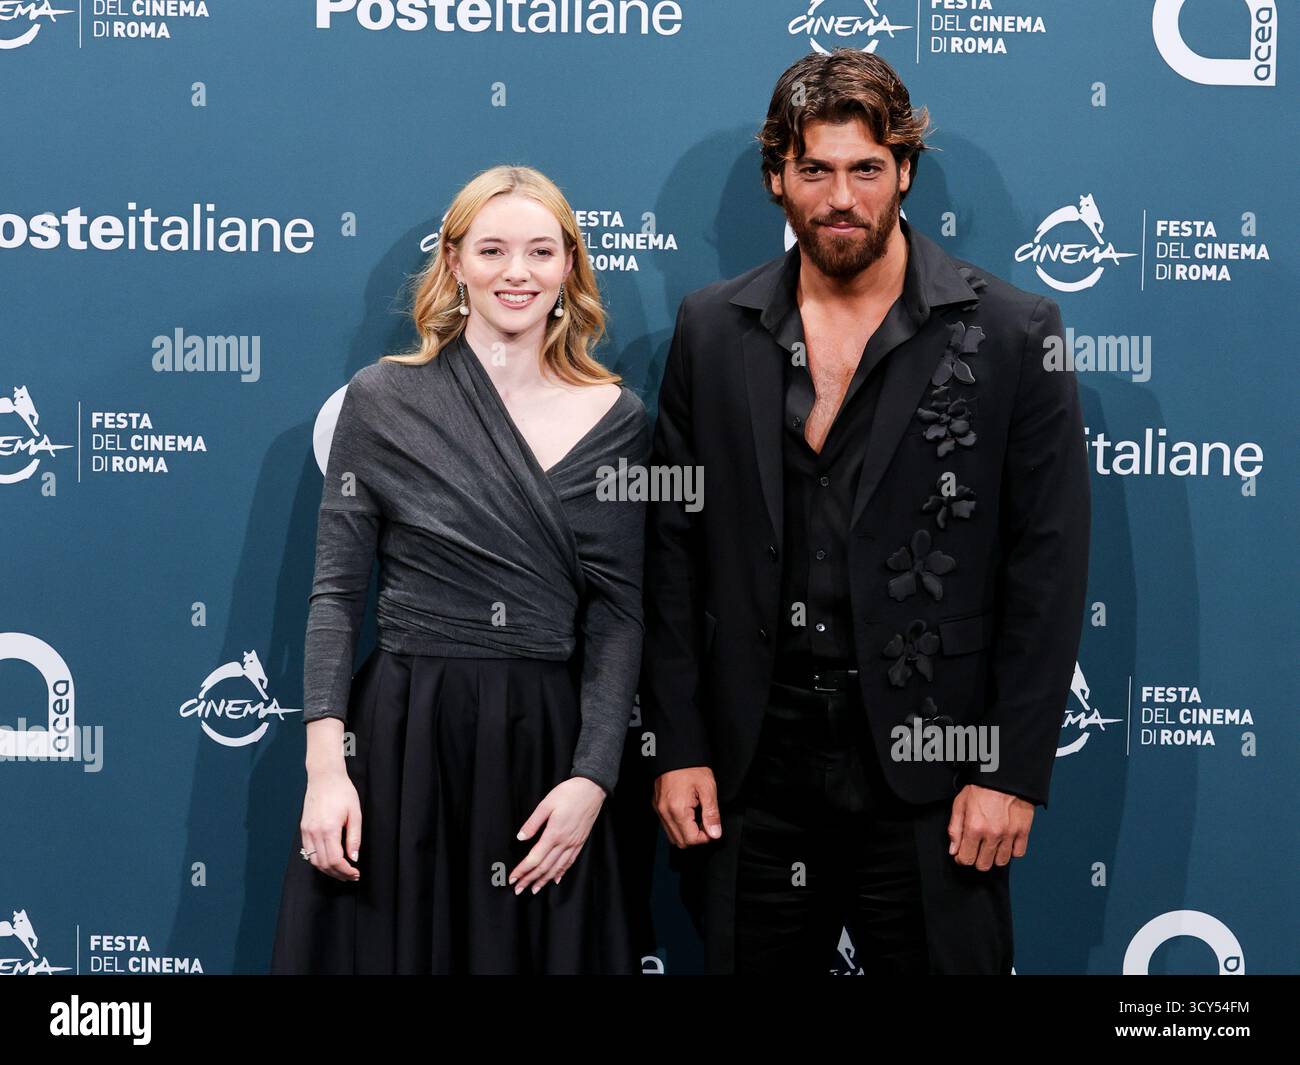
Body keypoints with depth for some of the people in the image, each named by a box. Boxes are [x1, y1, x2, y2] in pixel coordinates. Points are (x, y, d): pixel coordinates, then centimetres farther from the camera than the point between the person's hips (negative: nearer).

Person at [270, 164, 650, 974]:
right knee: (389, 943, 7)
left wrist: (592, 778, -8)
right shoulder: (383, 399, 0)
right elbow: (337, 592, -1)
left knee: (535, 948, 10)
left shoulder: (616, 419, 3)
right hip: (401, 736, -1)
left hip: (546, 744, 2)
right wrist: (325, 765, -10)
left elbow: (618, 614, 2)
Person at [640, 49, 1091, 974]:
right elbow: (673, 547, 7)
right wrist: (678, 748, 2)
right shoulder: (712, 330, 5)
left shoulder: (1014, 333, -3)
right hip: (752, 763, 3)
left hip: (930, 768, -2)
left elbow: (1051, 567, -3)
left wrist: (1015, 775, -7)